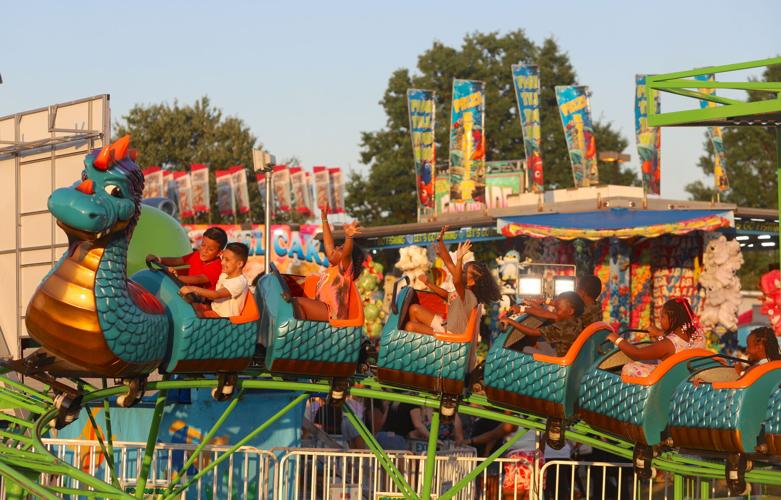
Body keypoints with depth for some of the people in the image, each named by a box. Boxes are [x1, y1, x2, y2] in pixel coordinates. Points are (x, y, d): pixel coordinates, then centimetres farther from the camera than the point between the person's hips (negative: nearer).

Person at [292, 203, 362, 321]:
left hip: (331, 314, -10)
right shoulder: (332, 267, 21)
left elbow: (347, 253, -24)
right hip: (322, 311, 10)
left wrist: (349, 237, -45)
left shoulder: (345, 268, -4)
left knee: (298, 302, -24)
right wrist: (324, 219, 31)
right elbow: (329, 245, 26)